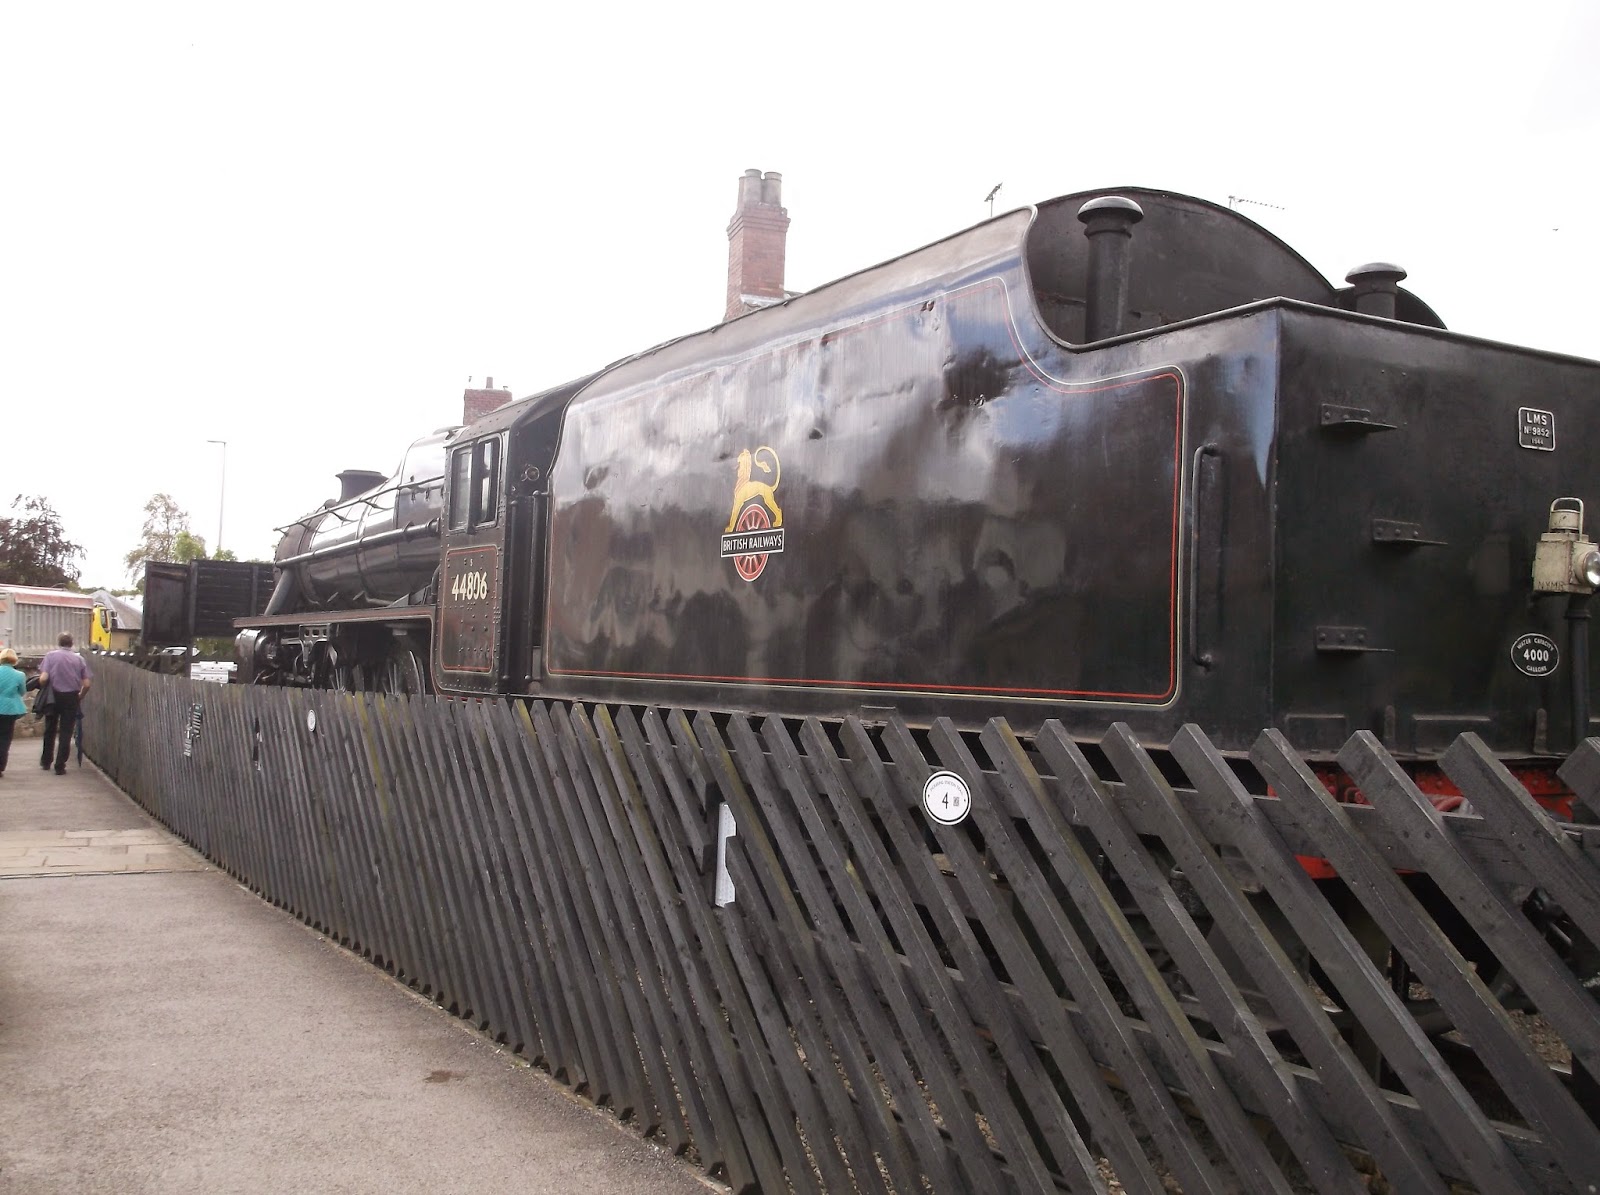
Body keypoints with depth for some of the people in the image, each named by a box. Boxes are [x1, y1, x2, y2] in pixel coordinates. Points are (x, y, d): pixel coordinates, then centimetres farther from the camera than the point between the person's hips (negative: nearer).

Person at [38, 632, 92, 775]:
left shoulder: (51, 656, -5)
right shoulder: (79, 659, -1)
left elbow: (43, 679, -13)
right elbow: (86, 684, -4)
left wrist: (43, 692, 6)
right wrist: (80, 696, 13)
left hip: (53, 696, 0)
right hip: (71, 698, 0)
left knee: (50, 730, 19)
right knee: (66, 732, 5)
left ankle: (46, 761, 31)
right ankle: (60, 766, 4)